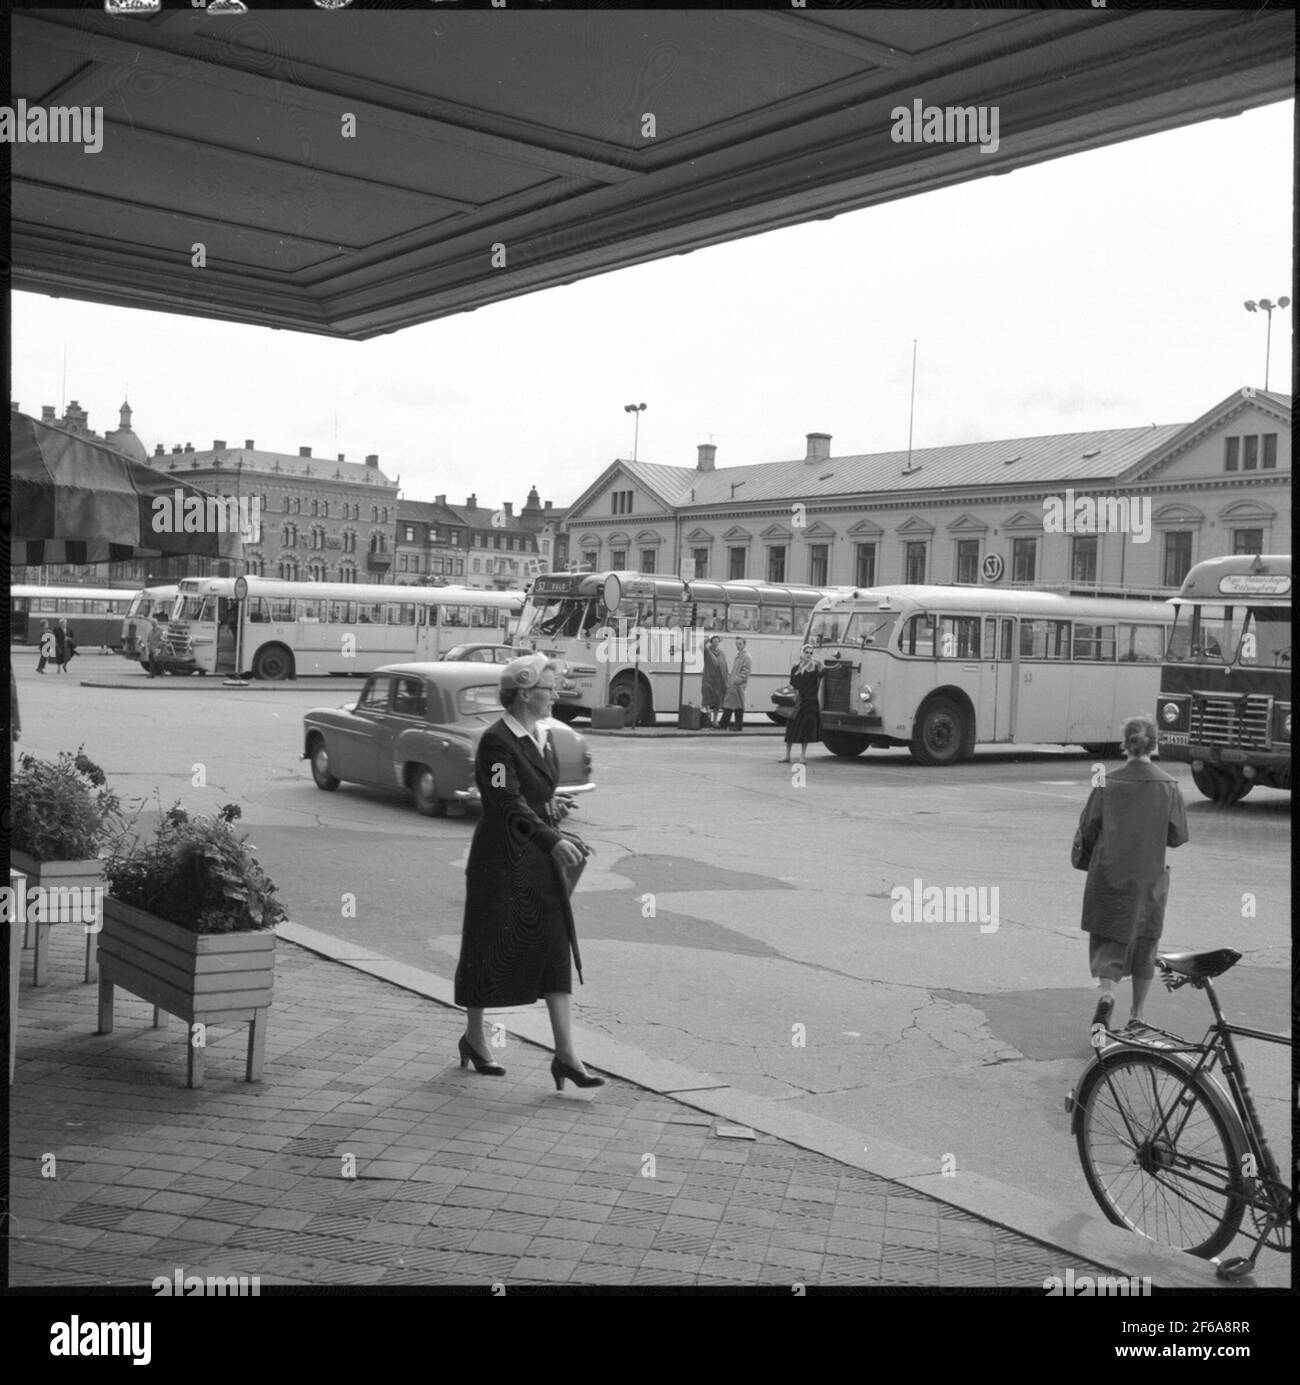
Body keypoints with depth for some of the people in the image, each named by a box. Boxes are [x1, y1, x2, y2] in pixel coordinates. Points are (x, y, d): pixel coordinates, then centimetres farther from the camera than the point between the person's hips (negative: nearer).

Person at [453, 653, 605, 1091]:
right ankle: (473, 1037, 28)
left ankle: (565, 1054, 1)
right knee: (490, 947, 7)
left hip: (539, 856, 7)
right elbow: (510, 804, -25)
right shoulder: (496, 741, -16)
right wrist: (553, 840, -36)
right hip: (501, 856, -7)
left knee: (555, 948, 1)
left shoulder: (544, 736, 9)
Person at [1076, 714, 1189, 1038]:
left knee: (1109, 940, 7)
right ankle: (1136, 1017, 21)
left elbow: (1087, 829, -5)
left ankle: (1107, 993, -20)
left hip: (1109, 874, -1)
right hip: (1150, 877, 1)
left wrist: (1089, 853, 15)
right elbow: (1178, 836, -1)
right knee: (1144, 945, 14)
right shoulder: (1168, 786, -5)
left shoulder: (1107, 783, -7)